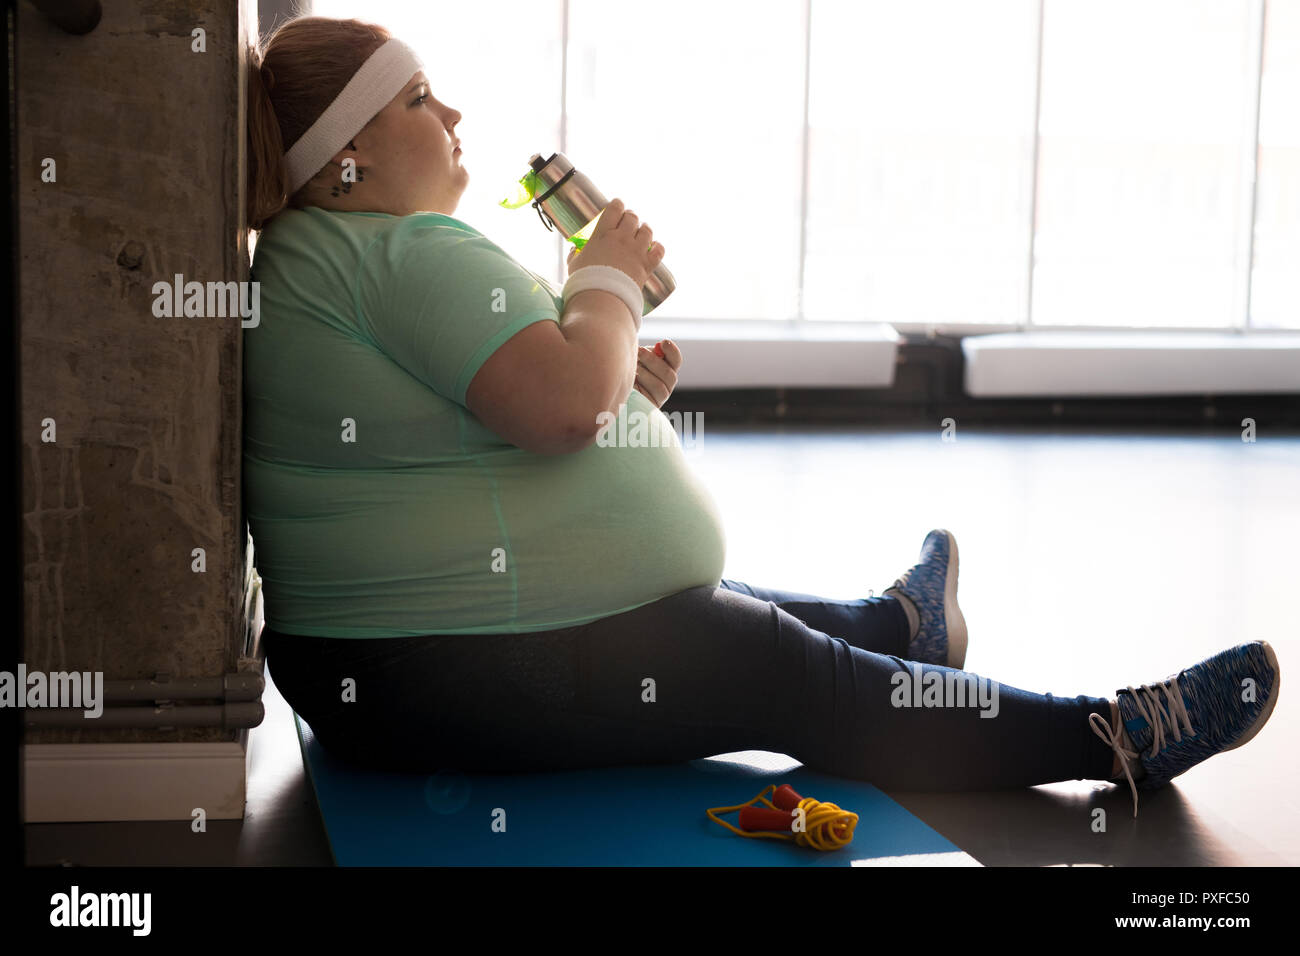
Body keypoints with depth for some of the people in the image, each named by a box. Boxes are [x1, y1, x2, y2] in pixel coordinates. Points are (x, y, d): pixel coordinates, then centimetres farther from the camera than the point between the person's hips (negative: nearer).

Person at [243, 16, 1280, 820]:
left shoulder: (308, 255, 15)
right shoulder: (407, 252, -20)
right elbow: (569, 404, -29)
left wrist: (617, 392, 11)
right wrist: (609, 278, -10)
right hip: (480, 682, -11)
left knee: (734, 618, 27)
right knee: (791, 677, -4)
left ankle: (902, 622, 52)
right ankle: (1114, 738, 4)